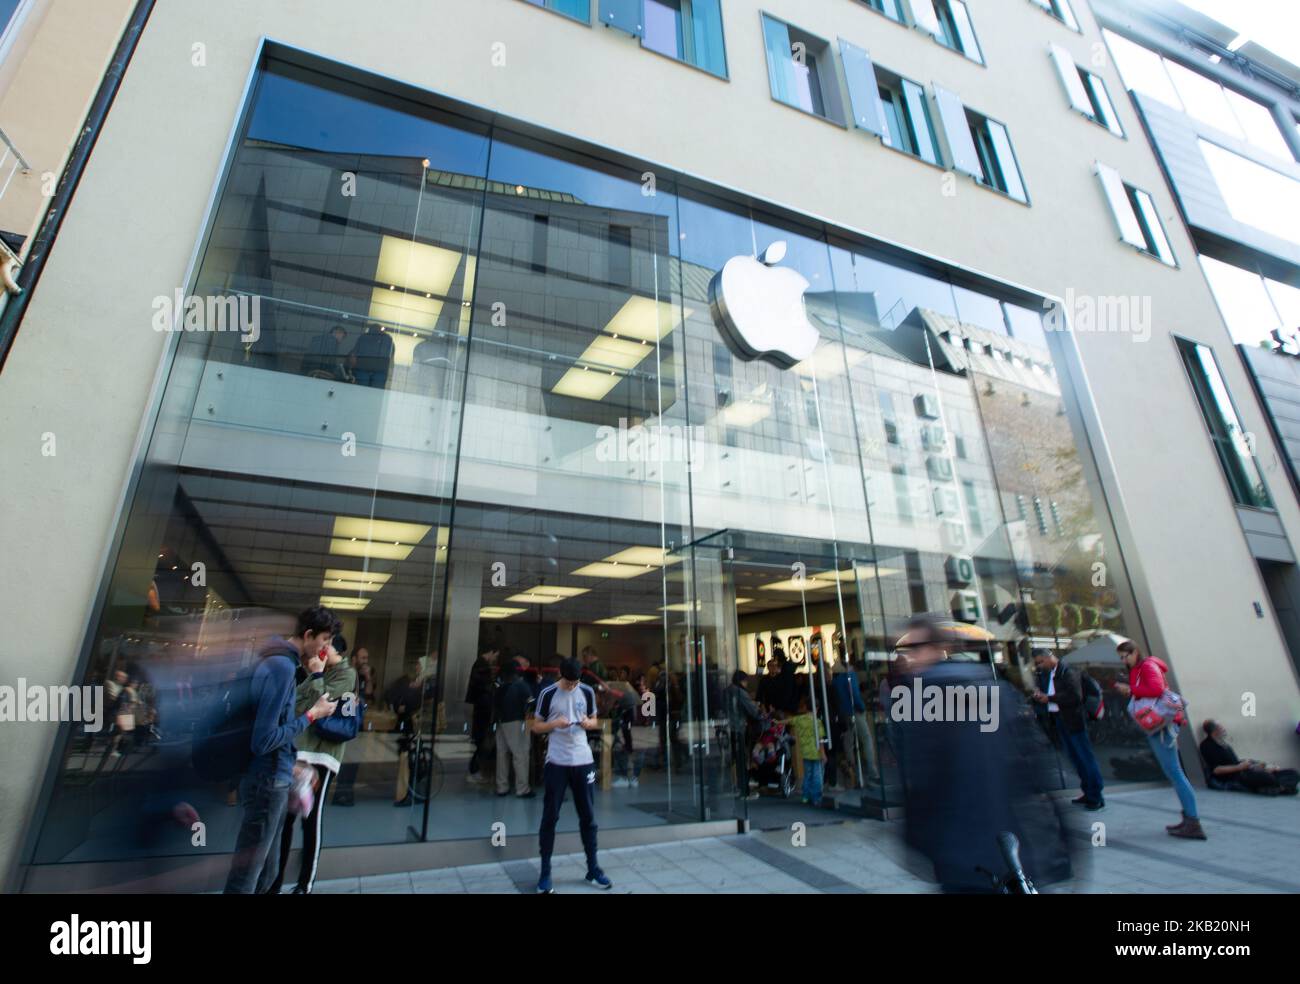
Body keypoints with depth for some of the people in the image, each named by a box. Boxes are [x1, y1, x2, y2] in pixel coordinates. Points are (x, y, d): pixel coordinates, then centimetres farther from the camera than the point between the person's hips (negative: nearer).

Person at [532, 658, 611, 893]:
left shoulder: (587, 692, 1)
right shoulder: (548, 694, -8)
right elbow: (536, 727, -1)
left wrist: (589, 723, -11)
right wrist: (555, 724, -20)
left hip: (583, 760, 3)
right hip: (557, 762, -3)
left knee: (588, 816, 11)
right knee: (550, 817, 5)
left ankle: (593, 869, 25)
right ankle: (545, 873, 19)